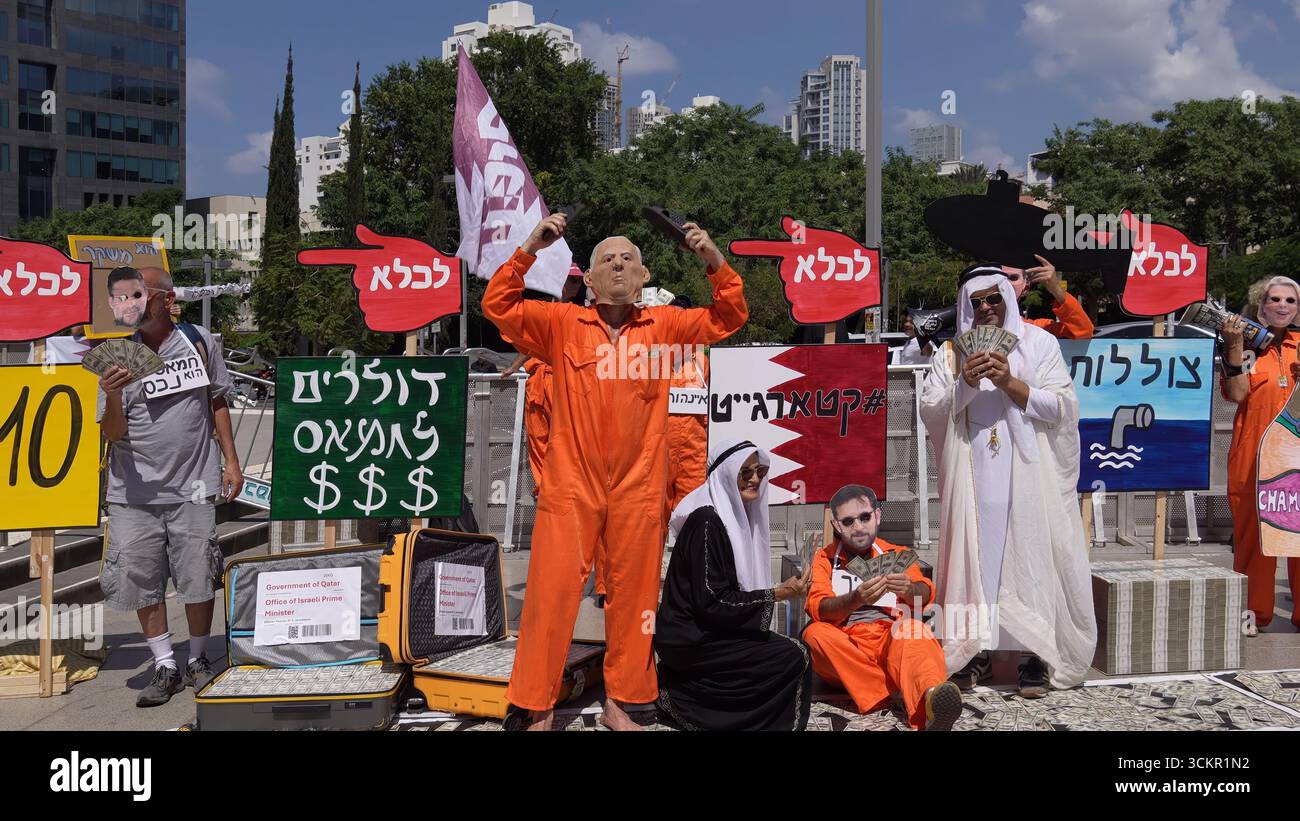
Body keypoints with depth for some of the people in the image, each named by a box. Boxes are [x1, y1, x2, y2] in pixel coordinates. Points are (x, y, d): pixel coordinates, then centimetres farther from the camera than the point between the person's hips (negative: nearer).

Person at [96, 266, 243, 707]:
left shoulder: (200, 341, 2)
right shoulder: (118, 356, 0)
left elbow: (217, 403, 12)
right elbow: (113, 434, -2)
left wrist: (231, 461, 7)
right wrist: (112, 397, -22)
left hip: (192, 487, -1)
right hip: (134, 492, 1)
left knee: (198, 579, 4)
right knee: (142, 581, 4)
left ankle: (199, 661, 24)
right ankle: (165, 667, 18)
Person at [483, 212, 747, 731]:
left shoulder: (664, 326, 6)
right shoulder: (562, 324, 3)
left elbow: (730, 318, 5)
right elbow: (497, 306, -1)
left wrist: (714, 260, -10)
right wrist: (530, 248, -10)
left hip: (639, 490, 2)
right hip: (570, 487, -1)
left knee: (632, 597, 10)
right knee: (552, 594, 1)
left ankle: (619, 703, 26)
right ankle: (538, 711, 13)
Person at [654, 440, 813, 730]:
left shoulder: (739, 516, 9)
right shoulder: (707, 522, -19)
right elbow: (712, 602, -22)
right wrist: (778, 594, -18)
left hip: (708, 629, 9)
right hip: (691, 640, -9)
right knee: (795, 656, -12)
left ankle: (684, 690, 7)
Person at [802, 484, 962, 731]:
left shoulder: (897, 555, 17)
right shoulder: (824, 559, 12)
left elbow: (926, 595, -2)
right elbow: (817, 608, -7)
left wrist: (909, 590, -27)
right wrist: (856, 599, -28)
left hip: (892, 642, 0)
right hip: (842, 650, 0)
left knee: (912, 627, -30)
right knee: (815, 633, -30)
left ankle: (929, 698, -62)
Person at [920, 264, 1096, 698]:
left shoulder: (1038, 343, 5)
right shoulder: (952, 352, 11)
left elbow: (1063, 406, -2)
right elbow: (929, 411, 4)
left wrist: (1010, 383, -13)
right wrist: (963, 384, -12)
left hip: (1026, 474, -2)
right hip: (972, 477, 2)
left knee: (1029, 556, -4)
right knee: (975, 555, 2)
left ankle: (1036, 655, 2)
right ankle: (975, 649, 10)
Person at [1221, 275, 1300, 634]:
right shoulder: (1248, 343, 6)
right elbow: (1237, 394, -6)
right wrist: (1235, 346, -11)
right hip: (1255, 452, -2)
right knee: (1253, 530, 2)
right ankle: (1253, 611, 11)